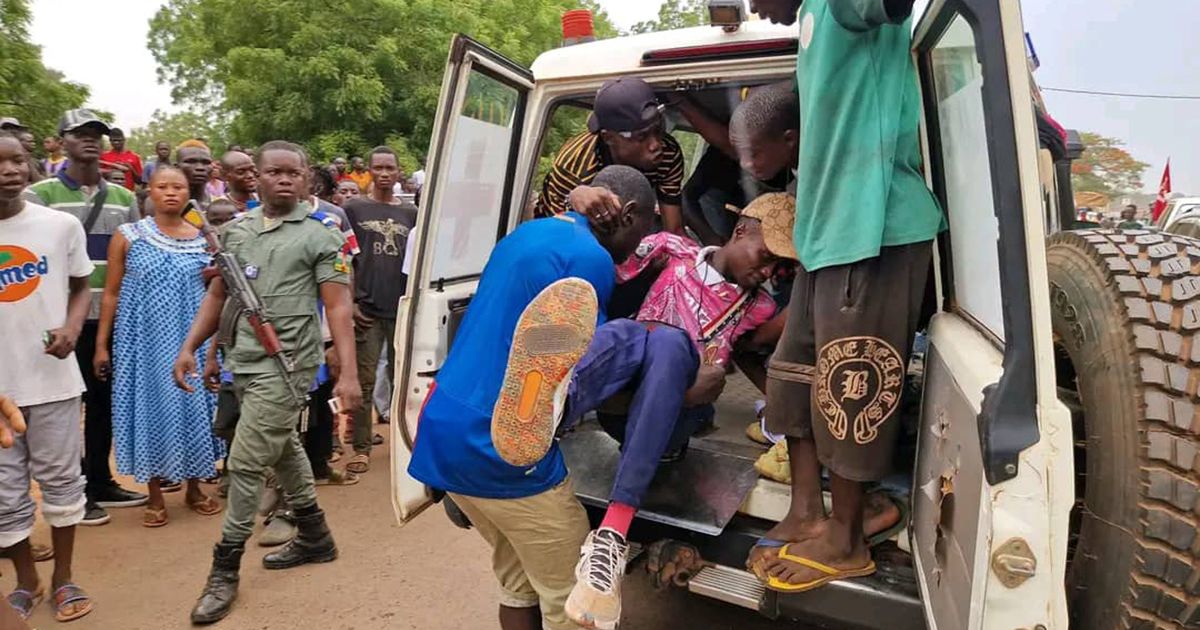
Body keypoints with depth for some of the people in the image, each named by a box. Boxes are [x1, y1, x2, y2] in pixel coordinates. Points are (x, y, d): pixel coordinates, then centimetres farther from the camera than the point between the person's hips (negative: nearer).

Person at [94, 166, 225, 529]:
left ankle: (194, 489, 22)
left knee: (192, 406, 5)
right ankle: (155, 496, 18)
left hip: (190, 339, 1)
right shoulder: (127, 236, -1)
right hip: (144, 339, -1)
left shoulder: (204, 239, 3)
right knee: (150, 408, 4)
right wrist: (101, 344, -3)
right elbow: (111, 293, 1)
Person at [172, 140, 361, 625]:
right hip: (243, 363, 6)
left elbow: (338, 308, -10)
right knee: (283, 450, 17)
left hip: (284, 366, -6)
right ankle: (315, 538, 34)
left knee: (246, 464, -5)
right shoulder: (235, 231, 11)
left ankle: (224, 571, 9)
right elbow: (217, 295, 17)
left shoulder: (319, 237, -5)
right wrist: (189, 349, 10)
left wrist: (347, 373, -18)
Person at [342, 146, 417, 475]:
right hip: (366, 309, -2)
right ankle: (362, 448, 8)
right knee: (364, 381, 0)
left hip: (403, 308, 2)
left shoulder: (410, 213, 11)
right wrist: (349, 302, -6)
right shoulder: (354, 209, 4)